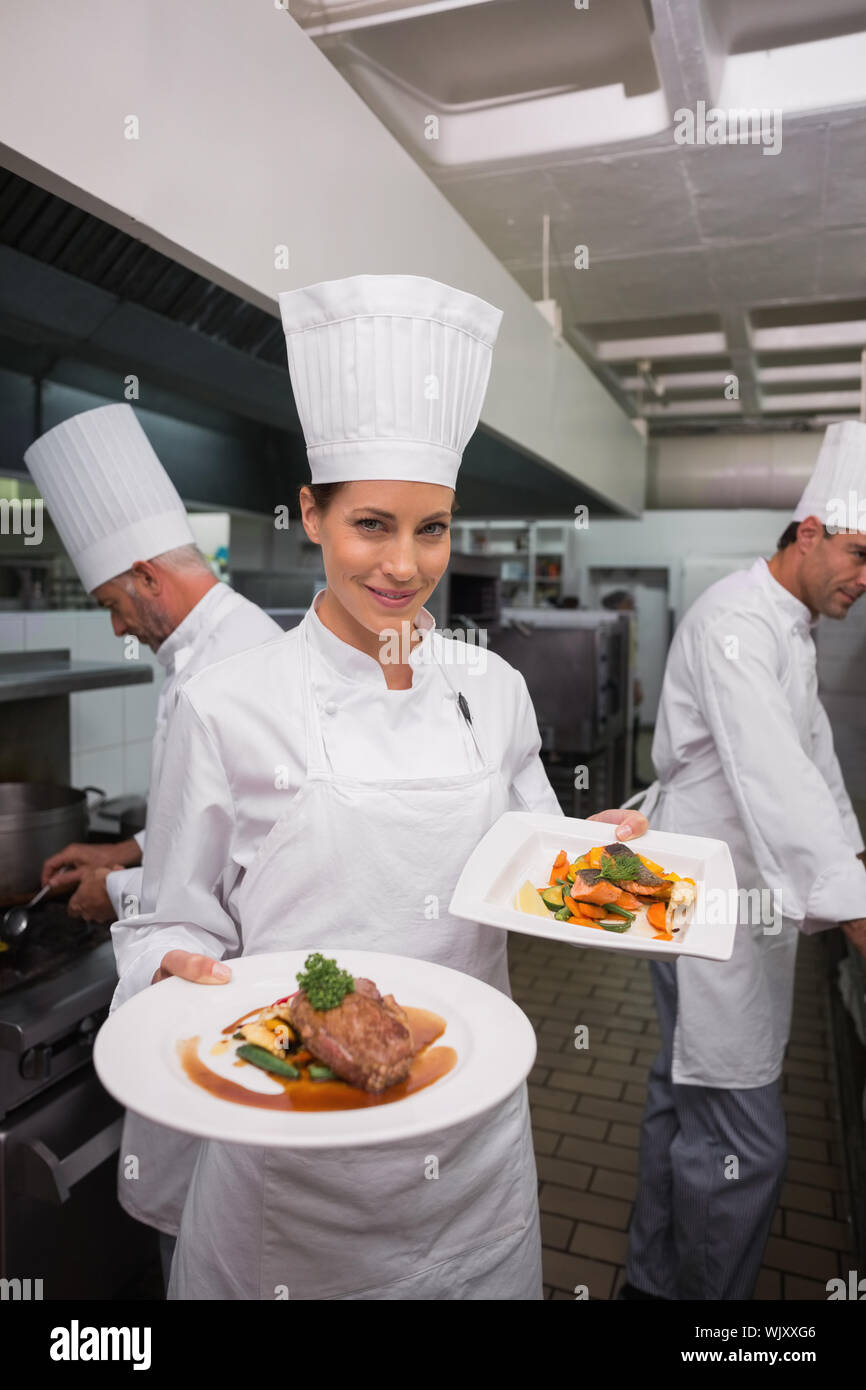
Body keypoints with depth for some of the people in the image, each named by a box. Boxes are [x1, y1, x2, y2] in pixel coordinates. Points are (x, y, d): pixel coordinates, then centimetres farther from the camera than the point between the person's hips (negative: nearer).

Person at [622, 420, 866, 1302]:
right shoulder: (737, 621, -20)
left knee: (684, 1100, 21)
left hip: (747, 894, 10)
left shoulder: (791, 631, 15)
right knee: (742, 1143, -1)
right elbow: (771, 774, -32)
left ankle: (654, 1280, 38)